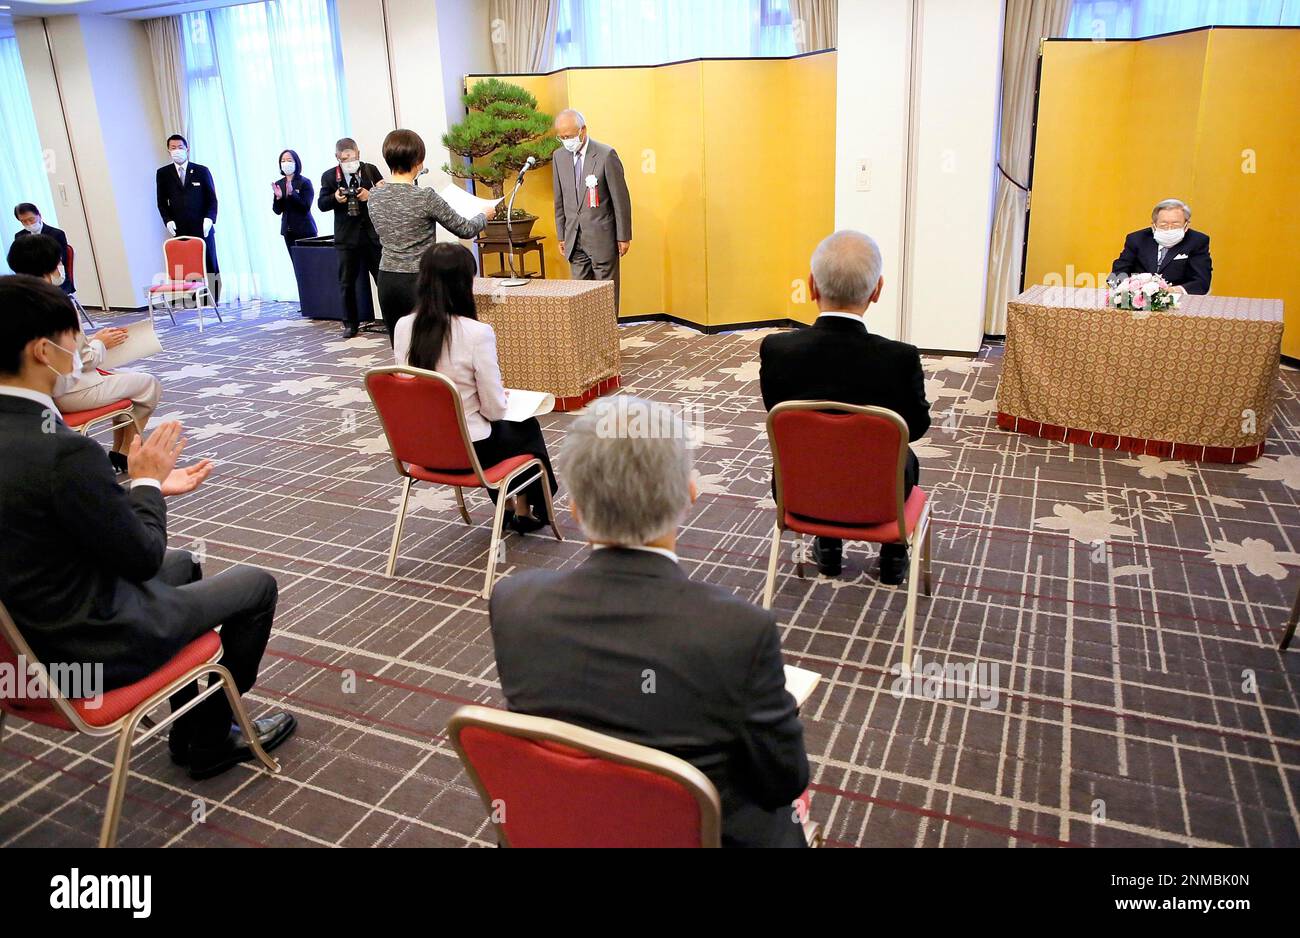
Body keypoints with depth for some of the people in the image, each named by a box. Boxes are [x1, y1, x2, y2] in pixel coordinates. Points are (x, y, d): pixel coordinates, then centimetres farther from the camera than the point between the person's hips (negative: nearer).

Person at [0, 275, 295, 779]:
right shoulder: (65, 452, -32)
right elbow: (141, 558, -20)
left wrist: (147, 486, 7)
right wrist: (147, 481, -6)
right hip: (92, 645, -9)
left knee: (183, 564, 31)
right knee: (256, 584, 10)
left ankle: (191, 732, 37)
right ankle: (211, 735, 30)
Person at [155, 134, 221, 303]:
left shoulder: (202, 171, 6)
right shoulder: (163, 173, 10)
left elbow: (212, 199, 5)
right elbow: (162, 202, 12)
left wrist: (209, 218, -9)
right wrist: (168, 220, -3)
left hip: (202, 227, -1)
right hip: (180, 230, 1)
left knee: (210, 264, 1)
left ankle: (213, 301, 6)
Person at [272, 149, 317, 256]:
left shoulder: (305, 182, -4)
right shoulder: (278, 184, 8)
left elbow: (306, 208, -13)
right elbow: (277, 211, 7)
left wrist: (292, 193, -23)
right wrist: (278, 198, -11)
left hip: (305, 230, -4)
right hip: (288, 231, 4)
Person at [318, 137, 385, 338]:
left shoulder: (371, 170, 2)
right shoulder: (329, 176, 2)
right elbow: (321, 204, 2)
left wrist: (370, 195, -19)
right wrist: (335, 198, -18)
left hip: (373, 234, -1)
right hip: (347, 237, 1)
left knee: (383, 278, 4)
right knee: (346, 283, 6)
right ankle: (350, 323, 16)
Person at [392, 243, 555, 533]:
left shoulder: (402, 327, -6)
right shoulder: (477, 333, -23)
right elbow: (495, 409, -17)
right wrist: (499, 399, 7)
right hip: (469, 449, -5)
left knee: (503, 427, 33)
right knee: (527, 427, 26)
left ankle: (507, 506, 44)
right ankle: (529, 510, 42)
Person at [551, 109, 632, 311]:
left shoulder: (606, 155, -9)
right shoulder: (559, 156, 7)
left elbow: (621, 199, -6)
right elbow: (560, 201, 13)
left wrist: (623, 236, -6)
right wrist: (561, 236, 11)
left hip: (602, 237, -4)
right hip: (574, 239, 5)